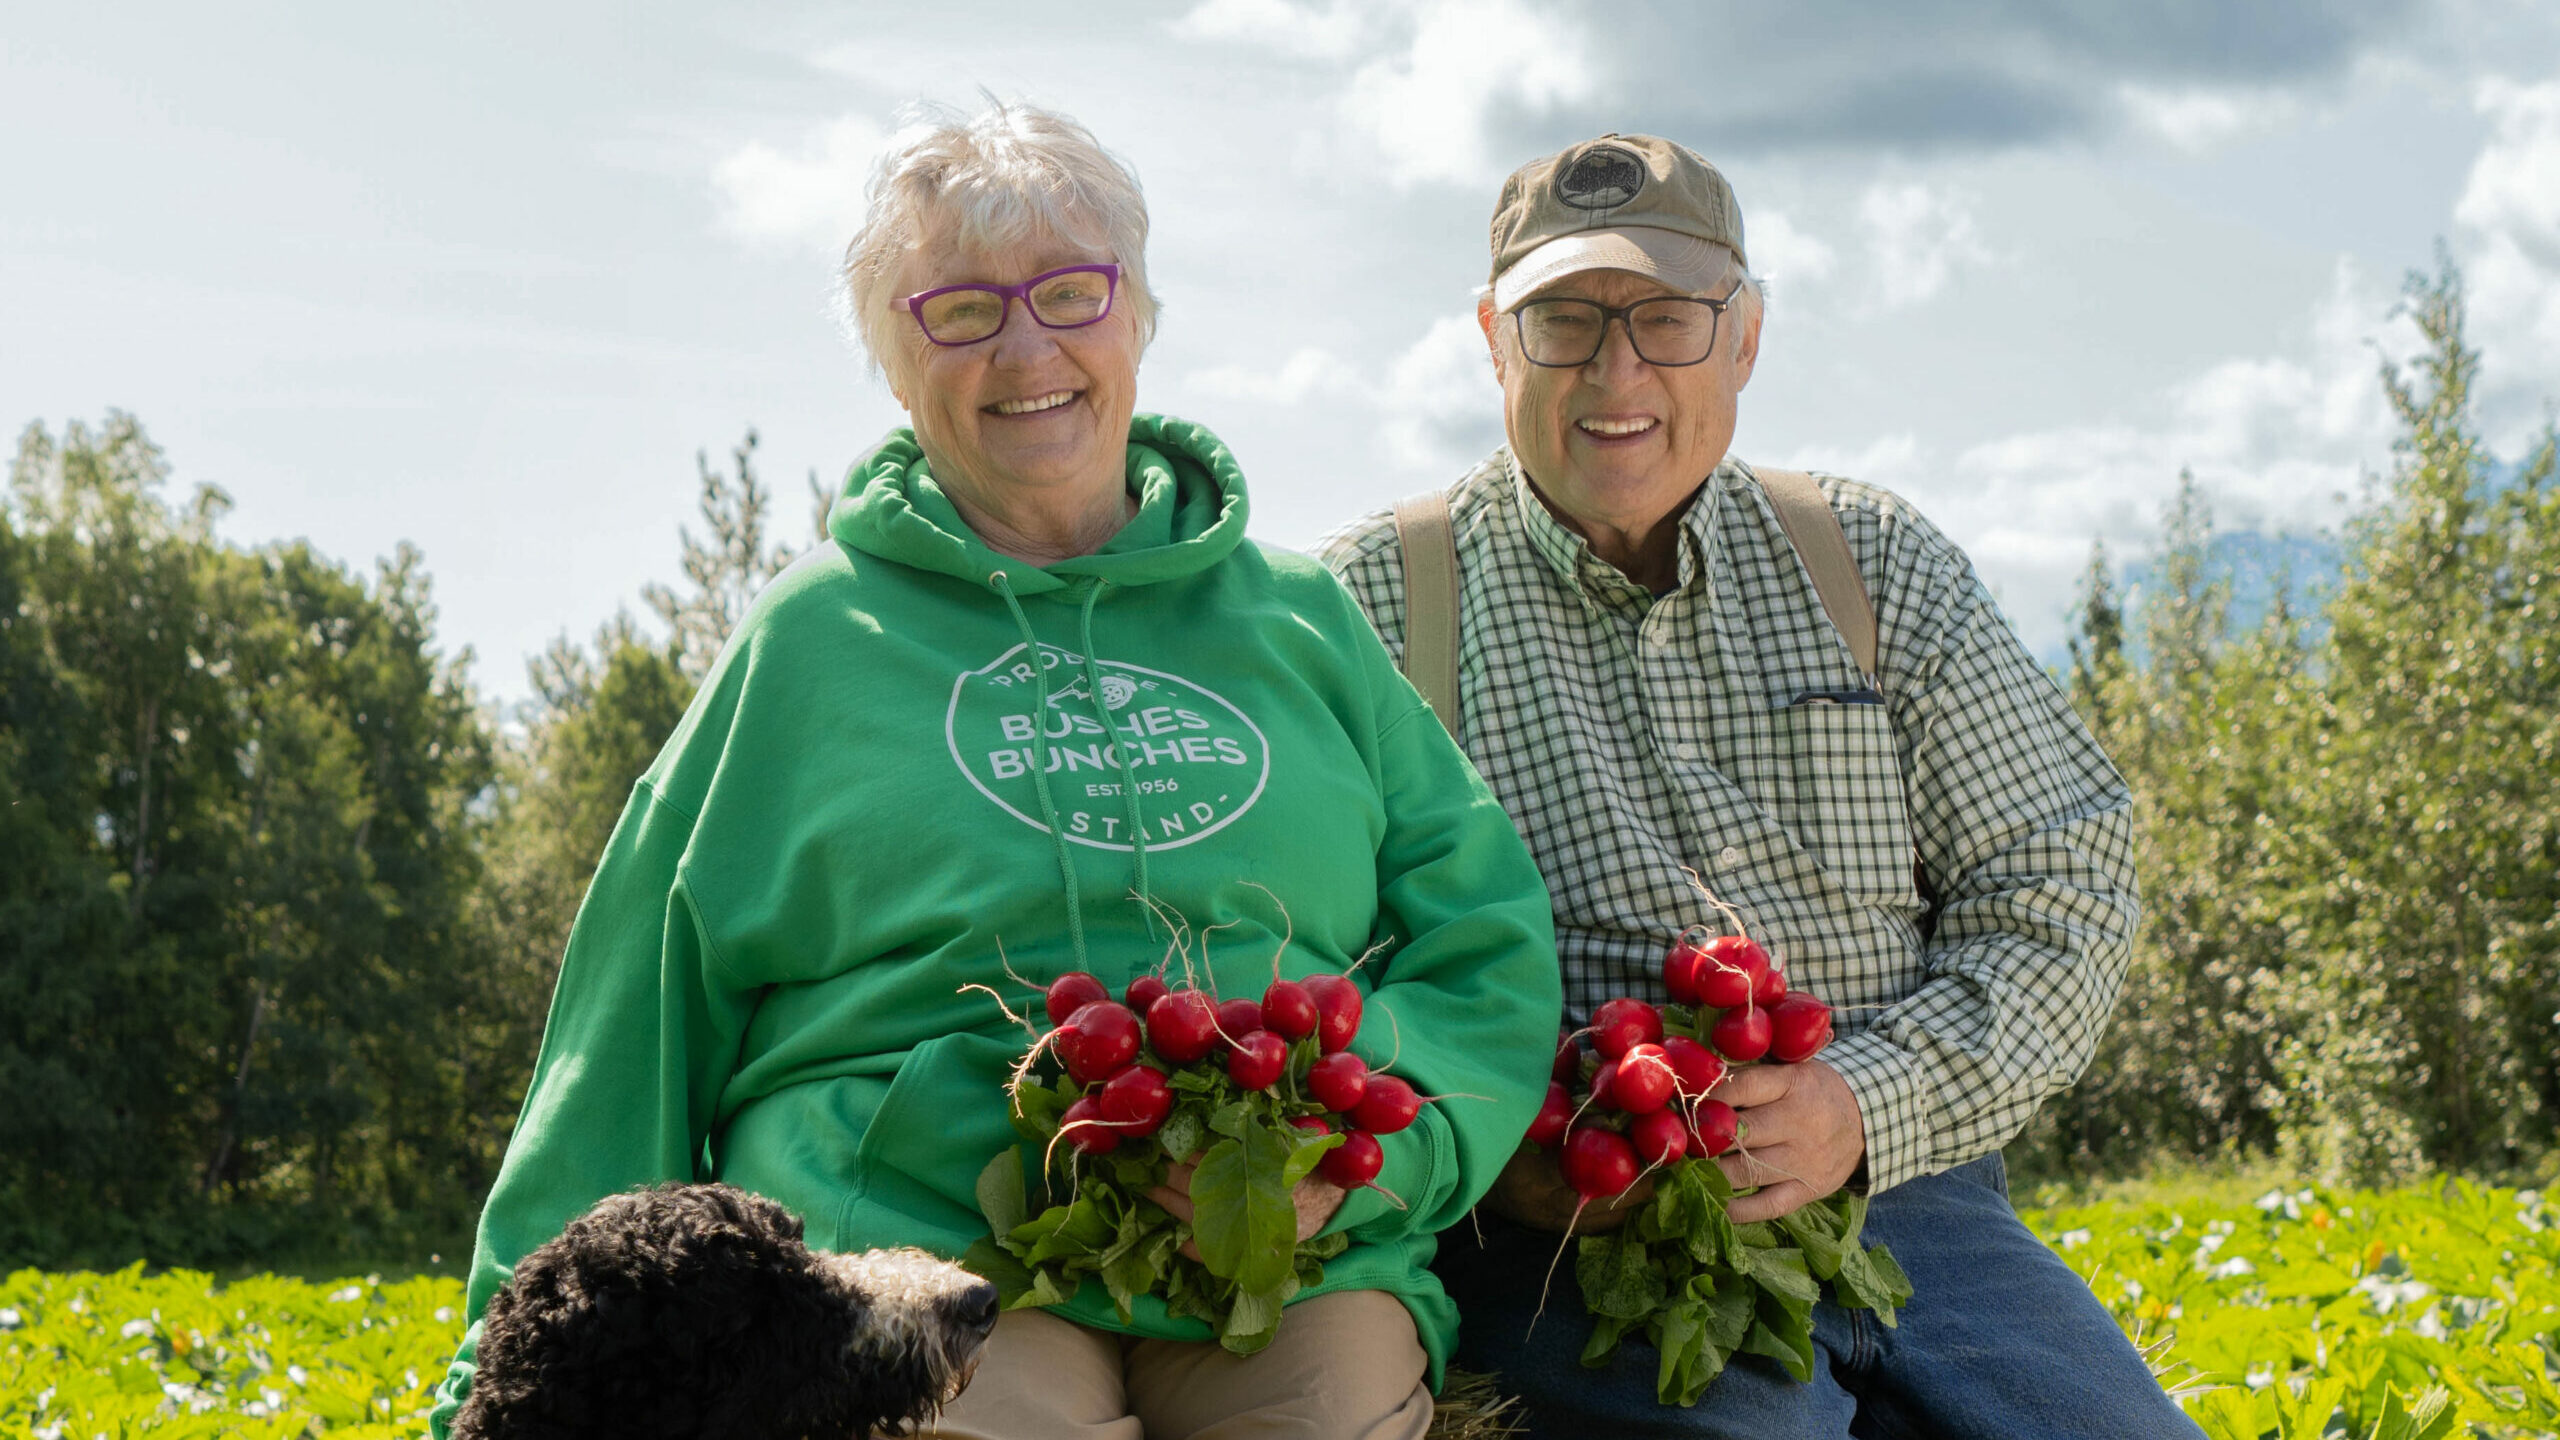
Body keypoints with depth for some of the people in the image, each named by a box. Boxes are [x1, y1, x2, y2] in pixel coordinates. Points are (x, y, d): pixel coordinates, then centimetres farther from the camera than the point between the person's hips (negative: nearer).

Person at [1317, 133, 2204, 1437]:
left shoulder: (1872, 564, 14)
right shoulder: (1374, 598, 6)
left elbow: (2058, 889, 10)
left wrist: (1870, 1106, -8)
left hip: (1900, 1186, 3)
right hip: (1570, 1237, -3)